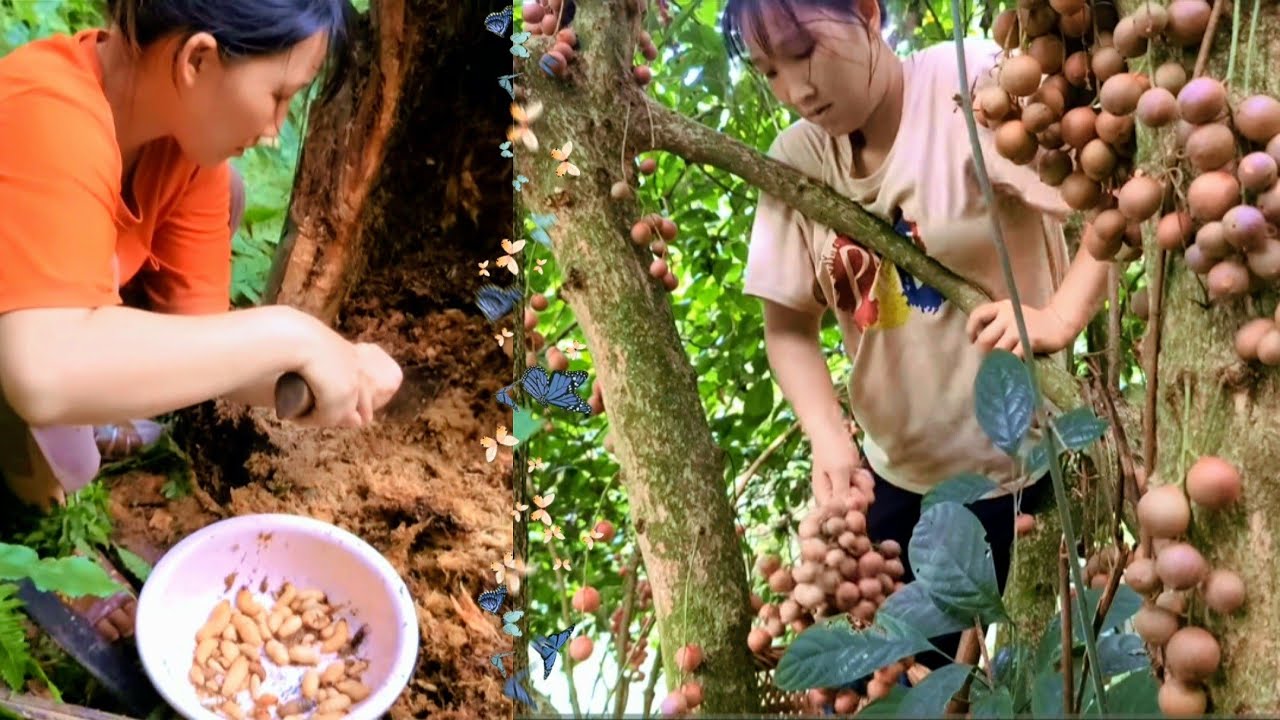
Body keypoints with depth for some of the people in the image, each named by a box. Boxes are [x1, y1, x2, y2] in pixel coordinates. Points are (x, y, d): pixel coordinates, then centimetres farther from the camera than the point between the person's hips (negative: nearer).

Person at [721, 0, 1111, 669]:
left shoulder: (973, 84, -17)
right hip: (899, 472, 5)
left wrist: (1057, 318, -38)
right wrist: (829, 438, -17)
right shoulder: (796, 158, -2)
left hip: (1023, 462, -5)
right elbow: (788, 324, -1)